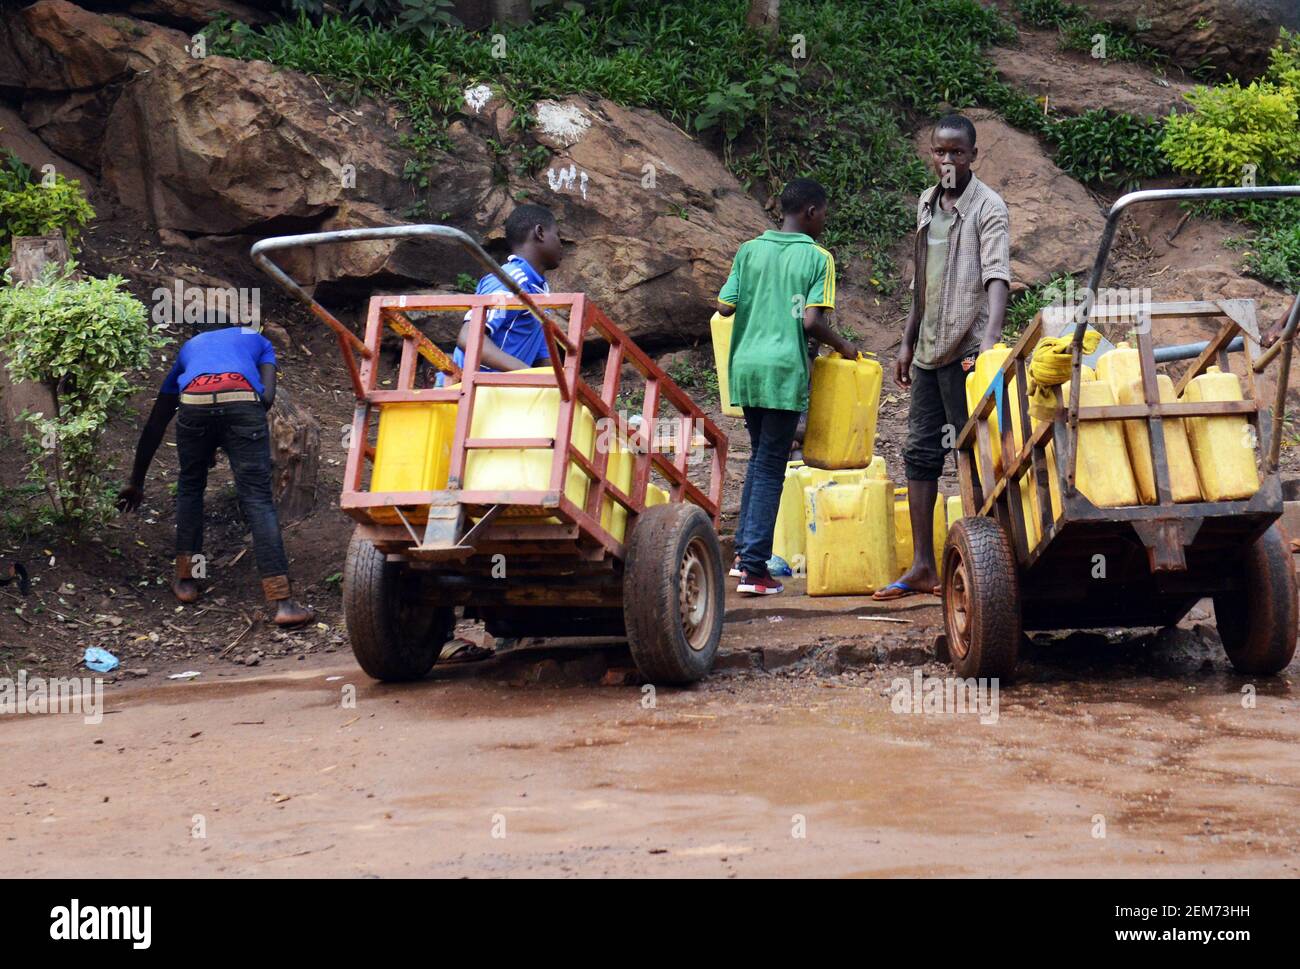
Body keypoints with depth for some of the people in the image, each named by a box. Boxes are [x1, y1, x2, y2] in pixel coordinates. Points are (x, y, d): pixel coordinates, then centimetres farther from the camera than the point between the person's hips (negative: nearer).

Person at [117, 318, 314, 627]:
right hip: (243, 401, -1)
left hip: (194, 404, 1)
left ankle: (185, 580, 25)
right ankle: (282, 602, -9)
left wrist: (136, 483, 47)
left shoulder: (189, 348, 41)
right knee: (257, 500, -2)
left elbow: (155, 424, 41)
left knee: (190, 487, 26)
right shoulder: (257, 340, 37)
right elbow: (267, 397, 16)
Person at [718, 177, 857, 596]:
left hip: (745, 366, 5)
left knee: (760, 458, 20)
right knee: (770, 466, 0)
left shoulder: (748, 251, 8)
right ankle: (754, 567, -2)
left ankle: (744, 552, 18)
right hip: (784, 370, -5)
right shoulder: (817, 258, -5)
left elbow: (724, 307, 5)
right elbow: (812, 322, -12)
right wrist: (843, 346, 5)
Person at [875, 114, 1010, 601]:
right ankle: (922, 566, 13)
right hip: (929, 348, 8)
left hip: (966, 348, -8)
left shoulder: (987, 207, -8)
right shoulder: (927, 203, 14)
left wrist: (991, 337, -35)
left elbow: (997, 276, -21)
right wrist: (908, 342, 20)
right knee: (920, 452, 8)